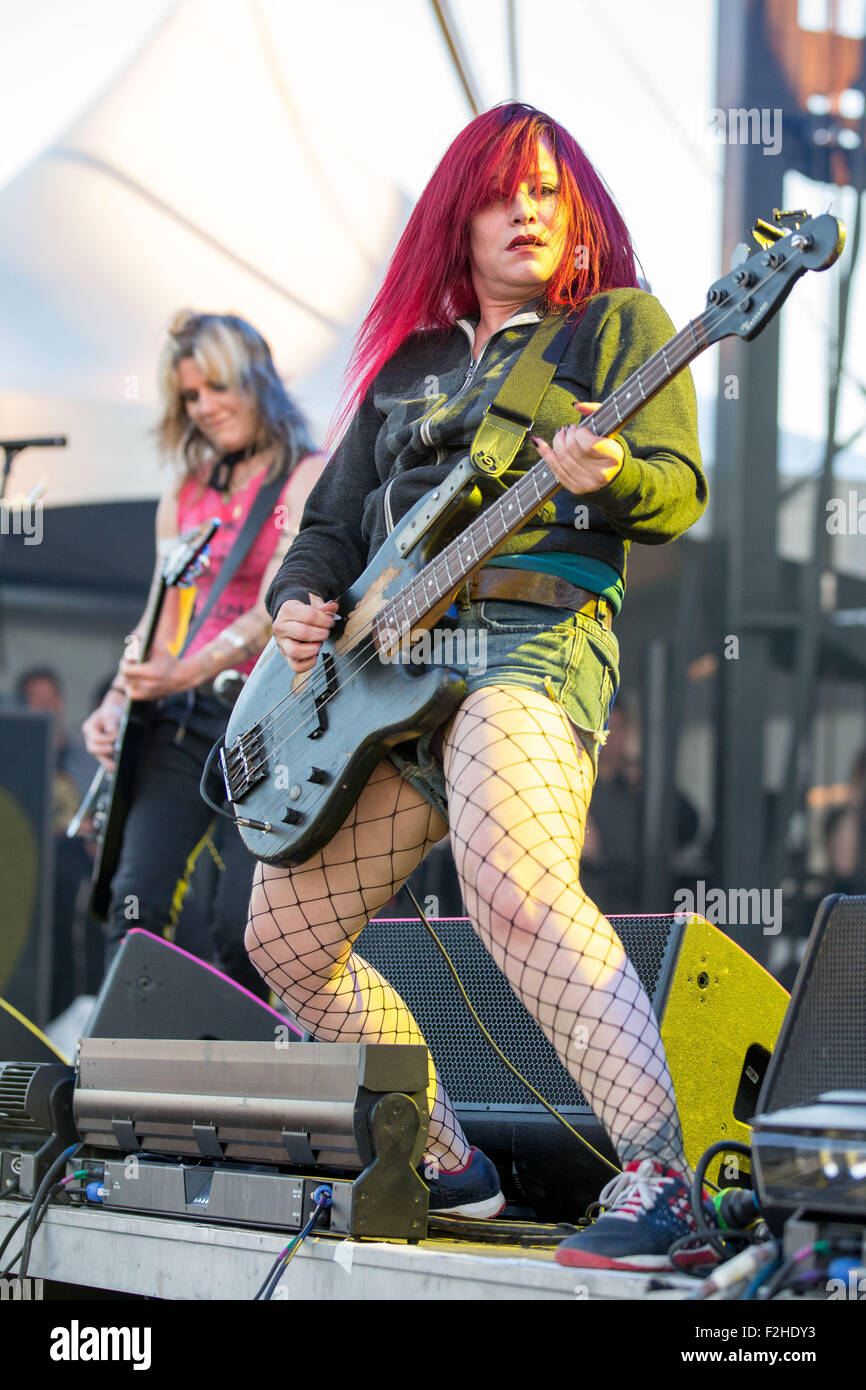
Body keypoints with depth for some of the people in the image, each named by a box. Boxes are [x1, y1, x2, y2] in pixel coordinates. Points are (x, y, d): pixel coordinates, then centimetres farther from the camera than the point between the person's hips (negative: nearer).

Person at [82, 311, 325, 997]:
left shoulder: (310, 477, -2)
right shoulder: (186, 489, 15)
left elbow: (279, 608, -15)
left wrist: (186, 672, -28)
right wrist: (119, 698, 0)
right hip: (185, 713, 5)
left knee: (243, 928, -10)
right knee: (137, 900, -10)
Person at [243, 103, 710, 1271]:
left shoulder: (618, 321, 8)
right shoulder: (406, 362, 24)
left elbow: (682, 492, -5)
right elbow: (332, 520, 27)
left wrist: (608, 475, -28)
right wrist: (298, 604, 5)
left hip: (534, 641, -7)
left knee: (514, 885, -35)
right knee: (287, 932, 8)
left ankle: (660, 1178, -34)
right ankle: (441, 1164, 20)